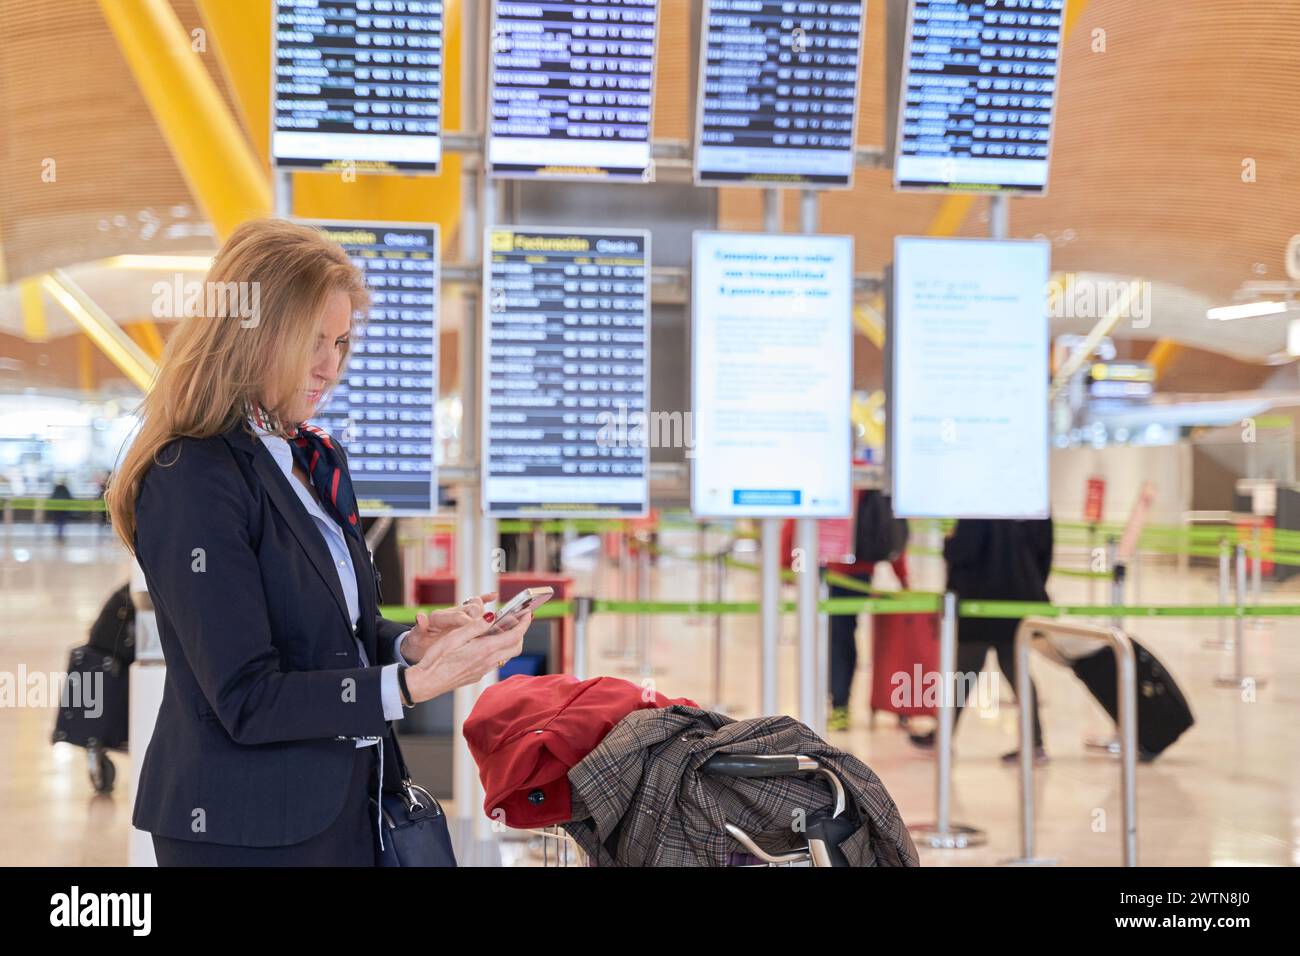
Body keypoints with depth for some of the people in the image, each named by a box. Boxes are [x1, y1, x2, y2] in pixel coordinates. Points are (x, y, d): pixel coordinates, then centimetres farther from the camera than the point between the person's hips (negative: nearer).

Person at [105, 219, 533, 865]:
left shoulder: (316, 459, 9)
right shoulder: (194, 480, -17)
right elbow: (247, 700, -20)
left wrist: (412, 641, -5)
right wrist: (412, 685, -26)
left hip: (345, 803, 8)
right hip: (249, 829, -8)